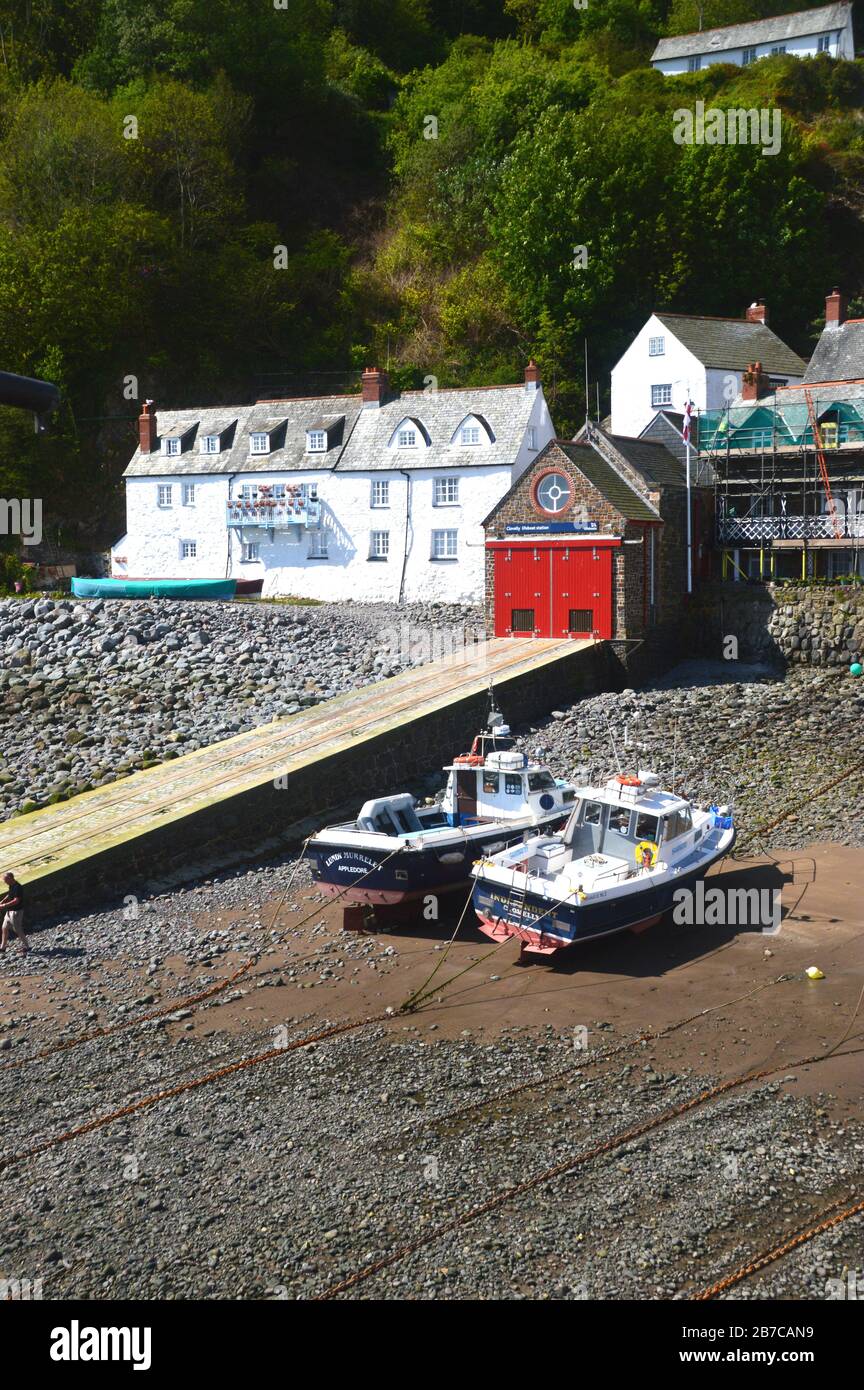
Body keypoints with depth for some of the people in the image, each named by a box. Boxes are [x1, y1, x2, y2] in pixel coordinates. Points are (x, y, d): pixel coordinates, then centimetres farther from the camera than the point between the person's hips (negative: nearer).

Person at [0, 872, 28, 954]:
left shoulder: (17, 887, -24)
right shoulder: (11, 886, 6)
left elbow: (16, 900, -29)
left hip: (16, 911, -10)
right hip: (9, 911, 10)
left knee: (17, 930, -1)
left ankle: (25, 947, 12)